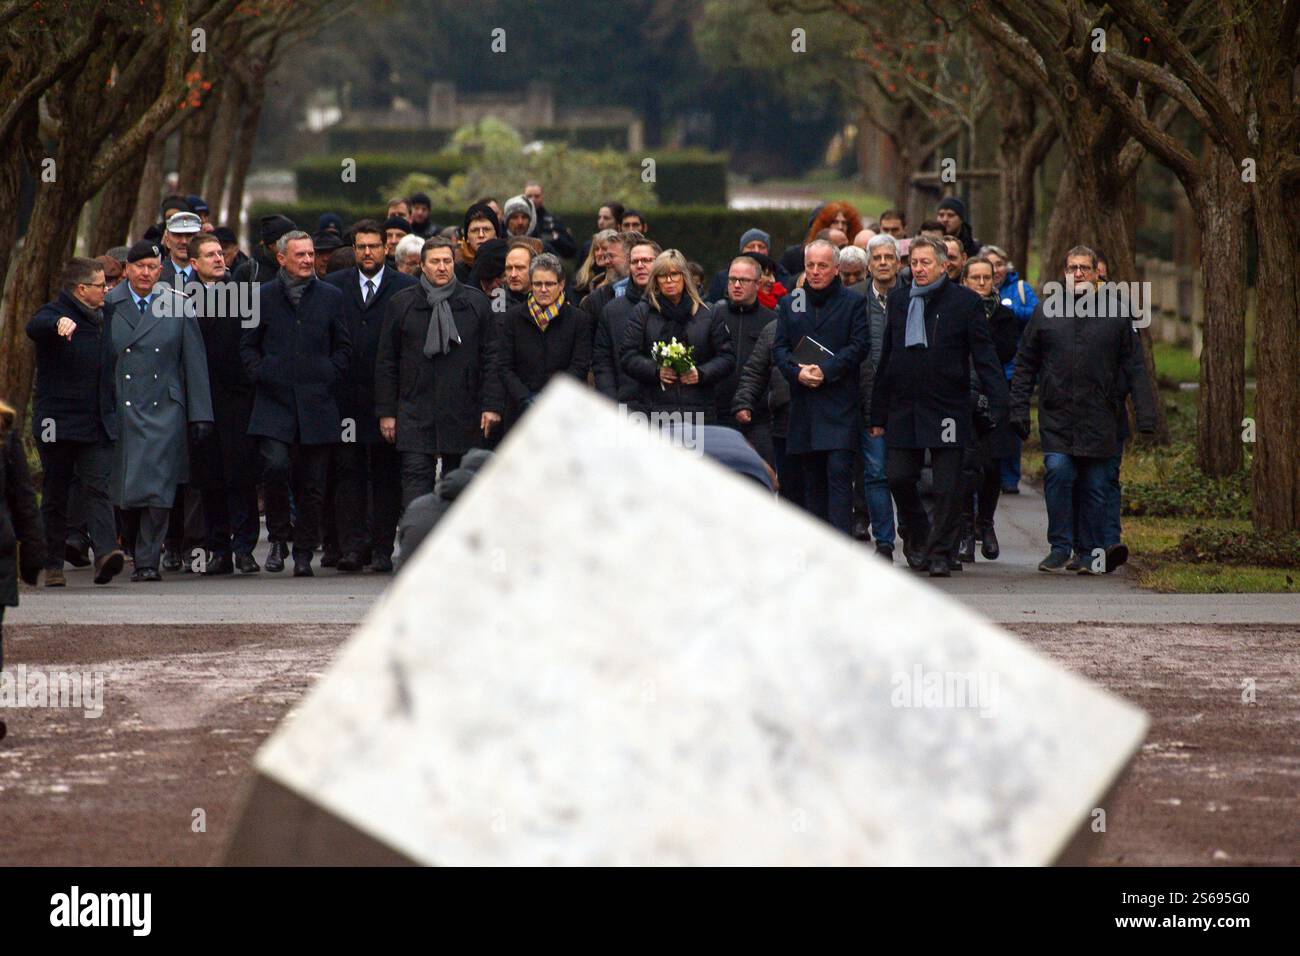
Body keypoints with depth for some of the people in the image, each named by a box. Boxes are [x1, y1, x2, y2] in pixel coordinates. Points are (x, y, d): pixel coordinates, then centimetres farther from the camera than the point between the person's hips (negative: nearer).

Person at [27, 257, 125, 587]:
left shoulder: (104, 318, 13)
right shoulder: (54, 313, -8)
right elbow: (34, 327, -32)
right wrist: (59, 324, -52)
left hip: (97, 424, 4)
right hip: (58, 423, -4)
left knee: (97, 489, -10)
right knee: (55, 495, 5)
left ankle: (105, 553, -23)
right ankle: (53, 565, 13)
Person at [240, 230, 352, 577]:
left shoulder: (330, 296, 10)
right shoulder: (264, 296, 8)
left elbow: (343, 347, 14)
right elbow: (247, 344, 12)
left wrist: (330, 377, 2)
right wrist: (261, 376, -1)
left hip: (317, 404, 1)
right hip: (274, 403, -1)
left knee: (312, 483, 1)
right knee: (276, 466, -19)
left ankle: (304, 554, 10)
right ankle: (279, 538, -1)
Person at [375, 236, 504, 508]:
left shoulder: (476, 304, 7)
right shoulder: (401, 304, 6)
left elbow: (491, 359, 6)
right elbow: (386, 362, 7)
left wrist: (492, 405, -2)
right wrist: (386, 412, 2)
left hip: (463, 414, 1)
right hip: (415, 413, -1)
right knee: (416, 478, -10)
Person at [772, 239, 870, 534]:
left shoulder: (853, 303, 4)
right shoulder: (789, 304, 14)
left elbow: (859, 346, -4)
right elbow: (779, 347, 8)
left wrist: (826, 370, -14)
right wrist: (797, 372, -11)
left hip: (839, 402, -4)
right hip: (803, 405, 4)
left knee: (839, 471, -13)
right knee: (812, 479, 7)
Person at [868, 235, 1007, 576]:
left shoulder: (964, 302, -2)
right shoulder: (898, 300, 11)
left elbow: (985, 357, -3)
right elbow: (886, 359, 15)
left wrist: (998, 405, -11)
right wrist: (878, 415, 13)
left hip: (947, 410, -4)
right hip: (904, 410, 4)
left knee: (948, 487, -1)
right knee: (898, 477, 3)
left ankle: (940, 553, 9)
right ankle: (917, 536, 26)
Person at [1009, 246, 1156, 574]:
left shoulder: (1116, 314, 6)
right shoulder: (1046, 311, 8)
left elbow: (1134, 368, 6)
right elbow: (1025, 364, 12)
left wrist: (1146, 415, -1)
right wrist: (1019, 409, 4)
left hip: (1099, 420, 0)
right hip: (1056, 416, 0)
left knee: (1094, 486, 3)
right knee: (1058, 471, -16)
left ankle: (1089, 552, 15)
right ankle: (1060, 549, -8)